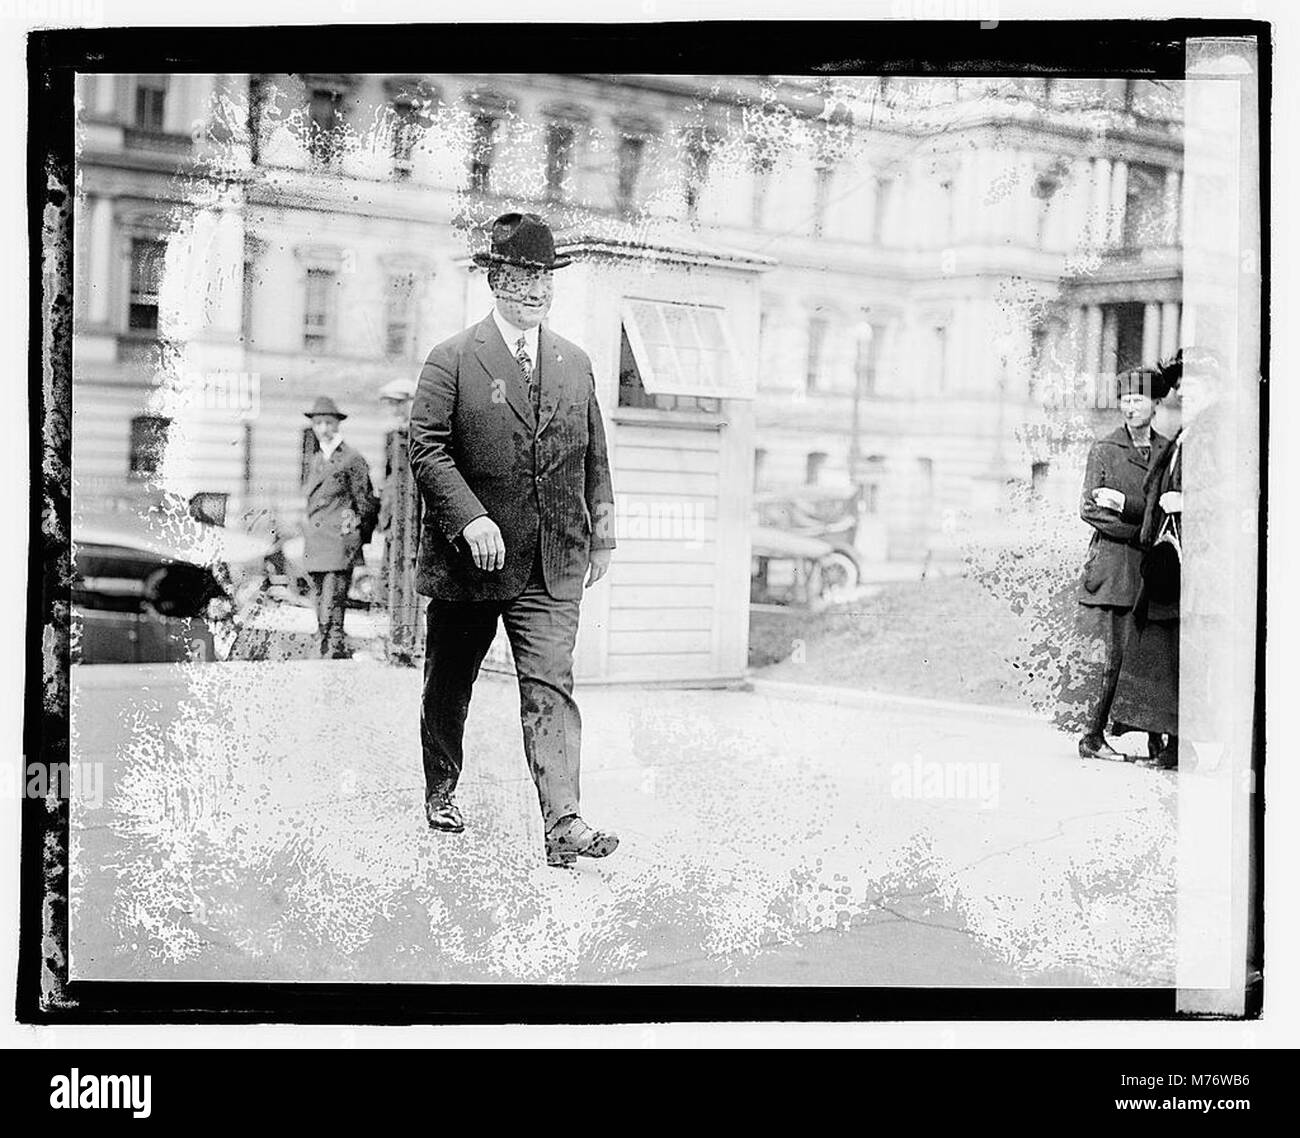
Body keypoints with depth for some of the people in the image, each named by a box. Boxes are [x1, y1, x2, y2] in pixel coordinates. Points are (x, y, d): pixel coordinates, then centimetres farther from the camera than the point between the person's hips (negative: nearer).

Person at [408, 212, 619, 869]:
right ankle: (441, 791, 35)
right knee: (448, 685, 14)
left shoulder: (575, 365, 11)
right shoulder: (453, 360, -4)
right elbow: (427, 449, -10)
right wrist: (470, 518, -21)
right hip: (466, 557, -2)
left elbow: (594, 458, 17)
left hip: (552, 567, 2)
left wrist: (602, 534, 14)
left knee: (551, 686, -9)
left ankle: (562, 822, -16)